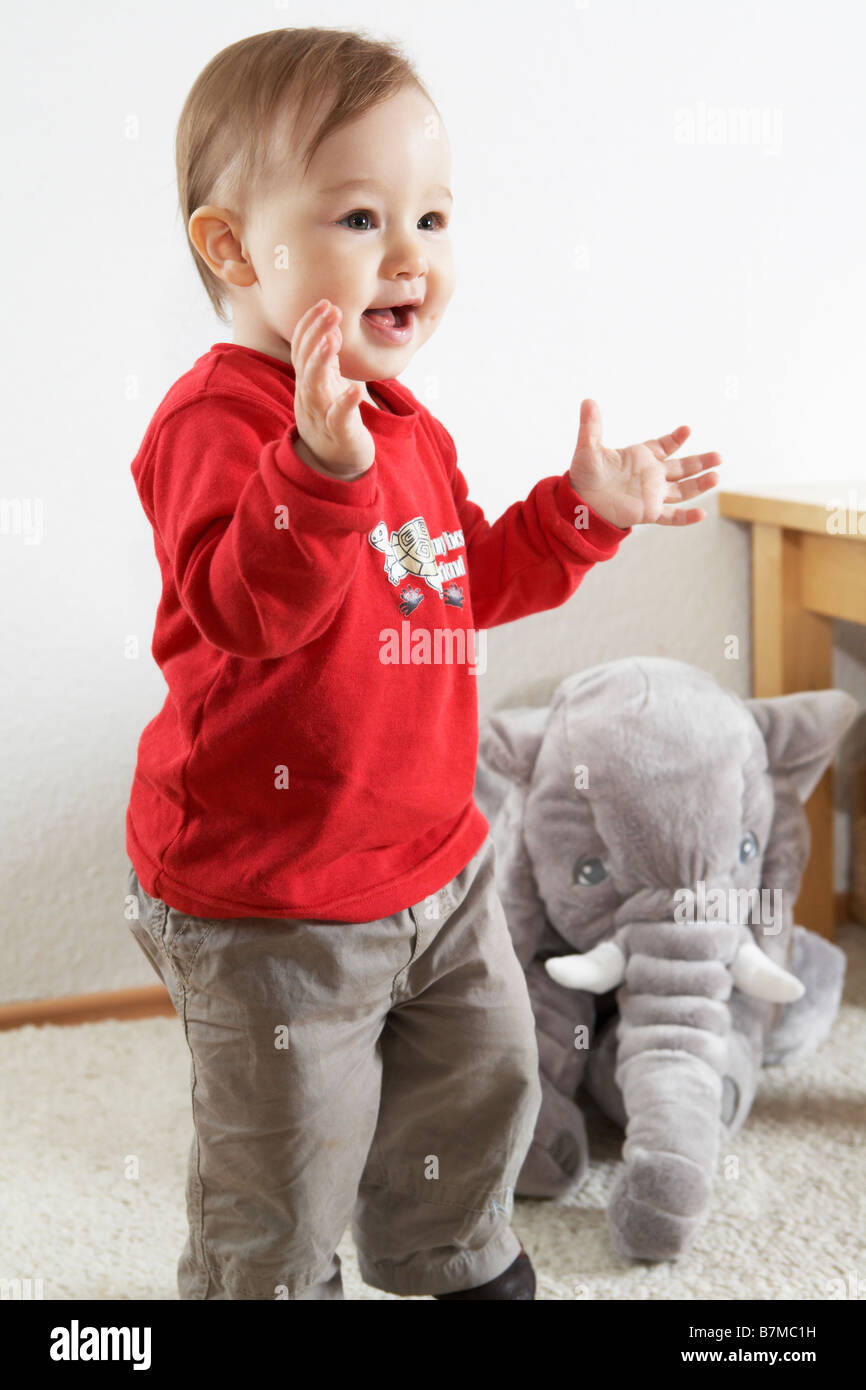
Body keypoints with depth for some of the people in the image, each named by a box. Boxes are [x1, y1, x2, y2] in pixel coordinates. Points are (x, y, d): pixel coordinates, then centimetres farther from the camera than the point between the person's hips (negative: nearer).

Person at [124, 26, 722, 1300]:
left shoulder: (408, 429, 7)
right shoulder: (217, 420, -21)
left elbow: (469, 584, 21)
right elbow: (242, 608, -36)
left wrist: (583, 509, 11)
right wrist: (321, 469, -50)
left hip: (436, 862, 9)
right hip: (270, 904, -9)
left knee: (482, 1079, 26)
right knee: (282, 1181, 6)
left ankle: (461, 1268, 52)